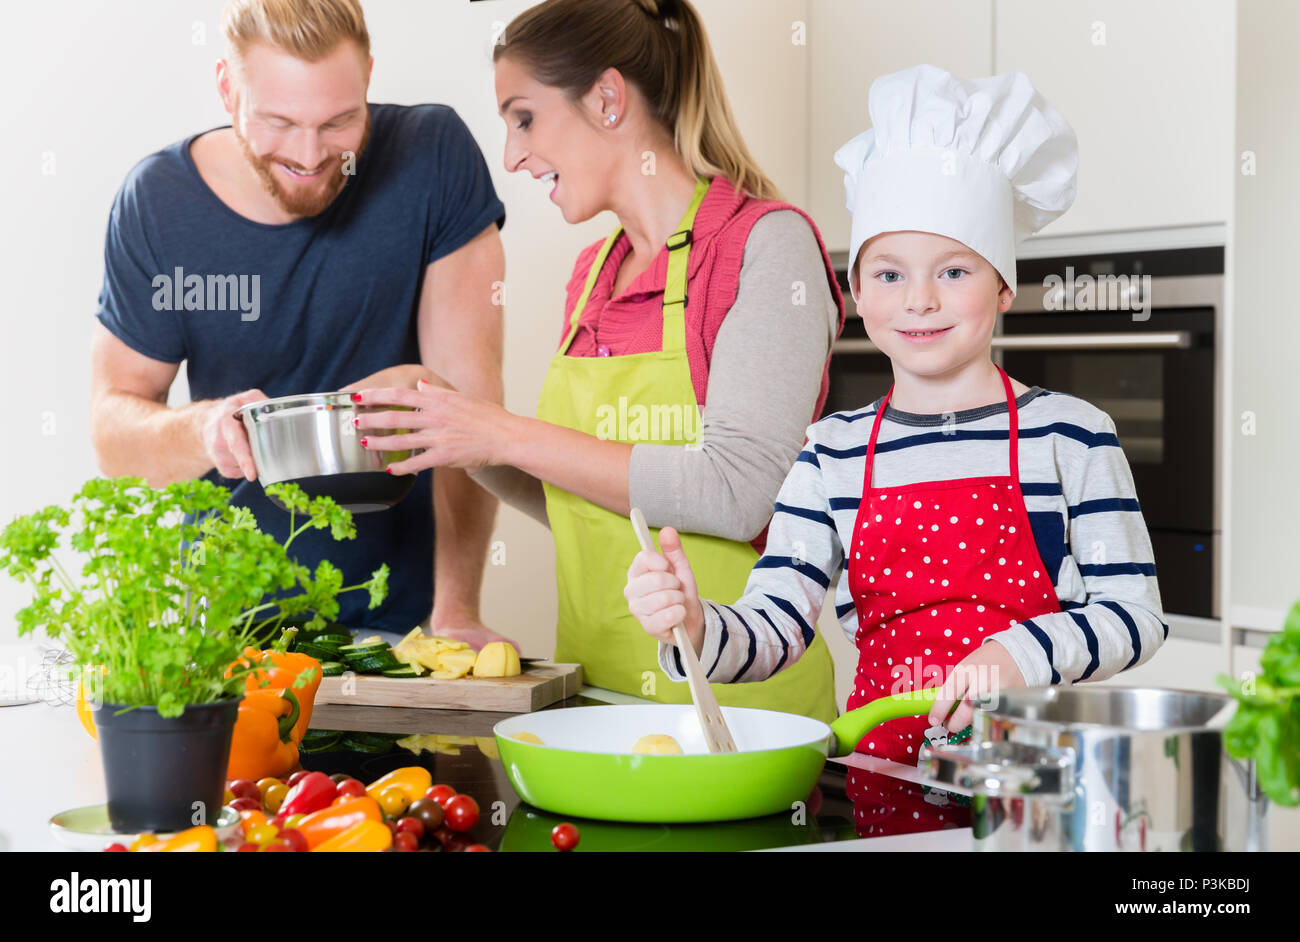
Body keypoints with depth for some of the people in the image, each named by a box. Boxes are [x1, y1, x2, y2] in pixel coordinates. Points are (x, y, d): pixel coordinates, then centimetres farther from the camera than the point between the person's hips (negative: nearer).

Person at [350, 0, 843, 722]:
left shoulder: (767, 241, -6)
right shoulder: (593, 273, 15)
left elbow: (739, 495, -17)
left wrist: (510, 437, -13)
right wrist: (463, 443, 4)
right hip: (595, 687, 6)